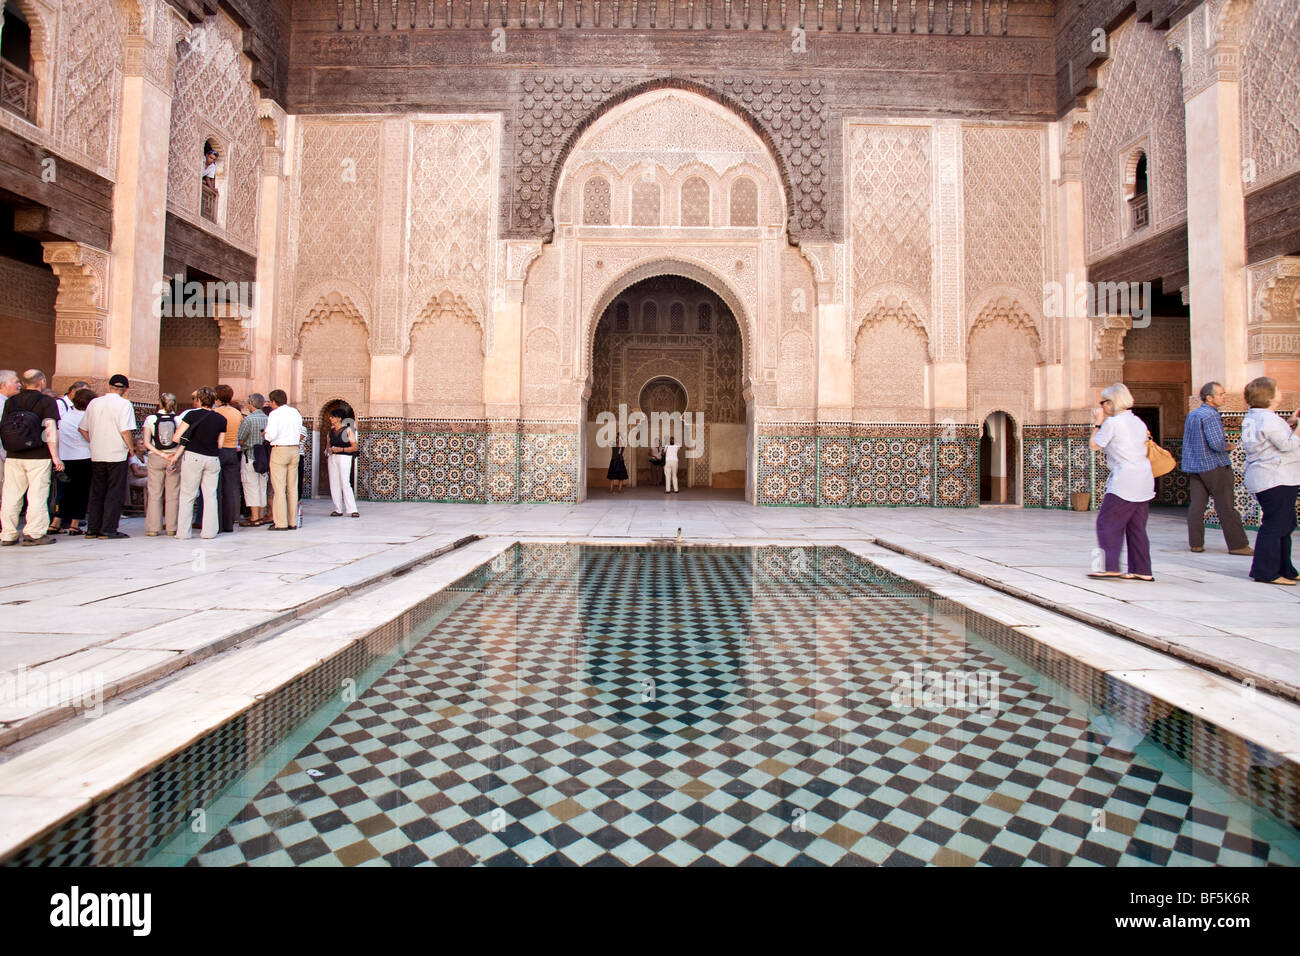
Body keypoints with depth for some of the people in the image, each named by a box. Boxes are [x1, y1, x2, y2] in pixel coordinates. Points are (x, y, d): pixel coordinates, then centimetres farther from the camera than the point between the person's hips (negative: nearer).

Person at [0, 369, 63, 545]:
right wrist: (56, 457, -12)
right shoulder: (47, 402, -6)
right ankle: (34, 534, 0)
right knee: (37, 495, -1)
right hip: (38, 457, -5)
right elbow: (50, 431, -13)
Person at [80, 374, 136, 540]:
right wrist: (131, 447, -4)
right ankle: (108, 529, 0)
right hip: (117, 455, -5)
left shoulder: (94, 403, 8)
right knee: (114, 493, 0)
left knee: (96, 492, 13)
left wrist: (95, 442, 20)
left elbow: (82, 428, 10)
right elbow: (125, 431, -16)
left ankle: (92, 529, 16)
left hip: (96, 455, 5)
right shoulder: (124, 404, -8)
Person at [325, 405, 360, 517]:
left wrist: (341, 449, -16)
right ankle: (338, 509, 8)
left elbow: (355, 447, -7)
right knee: (334, 484, 3)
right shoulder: (331, 430, 13)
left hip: (344, 457, -6)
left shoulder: (348, 430, -3)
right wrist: (328, 449, -3)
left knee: (345, 483, -13)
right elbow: (328, 444, 20)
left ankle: (353, 510, -12)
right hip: (332, 458, 6)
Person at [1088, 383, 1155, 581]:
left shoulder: (1112, 422, -9)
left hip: (1124, 481, -8)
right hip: (1144, 480, 9)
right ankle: (1142, 570, 13)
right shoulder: (1138, 422, 14)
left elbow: (1095, 445, -2)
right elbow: (1143, 447, 19)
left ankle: (1110, 567, -6)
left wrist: (1098, 423, 9)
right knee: (1137, 527, 11)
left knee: (1107, 523, -3)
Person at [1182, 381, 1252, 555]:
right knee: (1226, 507, -1)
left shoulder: (1191, 415, 13)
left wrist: (1224, 444, 18)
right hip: (1214, 466, -7)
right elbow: (1217, 444, -23)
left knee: (1196, 506, 5)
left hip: (1193, 467, 7)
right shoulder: (1211, 415, -14)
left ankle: (1195, 543, 6)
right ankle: (1237, 545, 4)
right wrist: (1228, 446, -2)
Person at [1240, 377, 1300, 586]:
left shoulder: (1251, 417, 13)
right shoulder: (1268, 419, -16)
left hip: (1263, 479, 10)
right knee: (1275, 525, -7)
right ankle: (1265, 572, -4)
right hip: (1275, 479, -10)